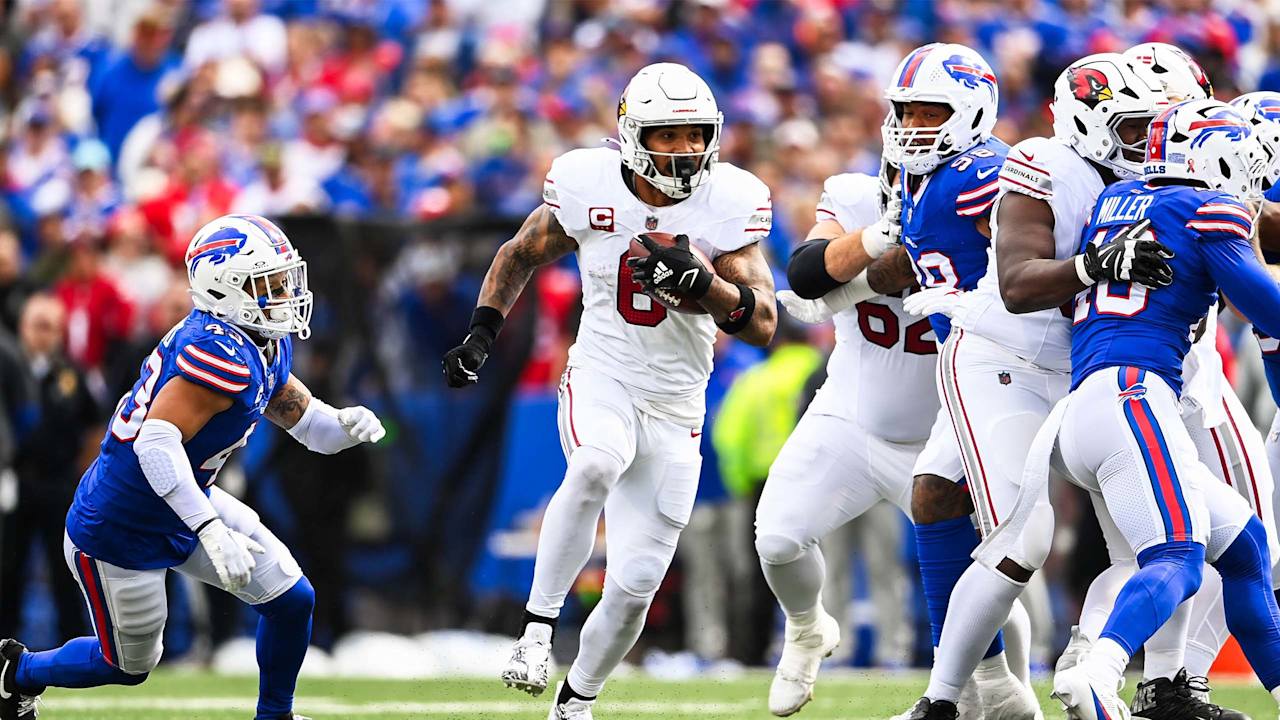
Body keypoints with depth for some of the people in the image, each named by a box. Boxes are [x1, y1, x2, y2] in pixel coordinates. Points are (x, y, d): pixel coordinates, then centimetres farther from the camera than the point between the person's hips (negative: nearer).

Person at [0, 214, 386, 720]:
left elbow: (305, 419, 10)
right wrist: (210, 530, -42)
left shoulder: (268, 348, 1)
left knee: (292, 600, 4)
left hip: (186, 506, 9)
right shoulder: (224, 354, -31)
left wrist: (345, 425, -15)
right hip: (120, 532, -9)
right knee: (130, 665, 10)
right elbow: (157, 441, -38)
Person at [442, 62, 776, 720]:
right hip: (599, 381, -1)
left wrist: (702, 281, -30)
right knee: (598, 464, -38)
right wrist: (482, 332, -3)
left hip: (674, 408, 1)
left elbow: (763, 324, -12)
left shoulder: (728, 204, -10)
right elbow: (520, 255, 10)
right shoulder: (588, 187, -9)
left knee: (635, 584, 1)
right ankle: (538, 624, -29)